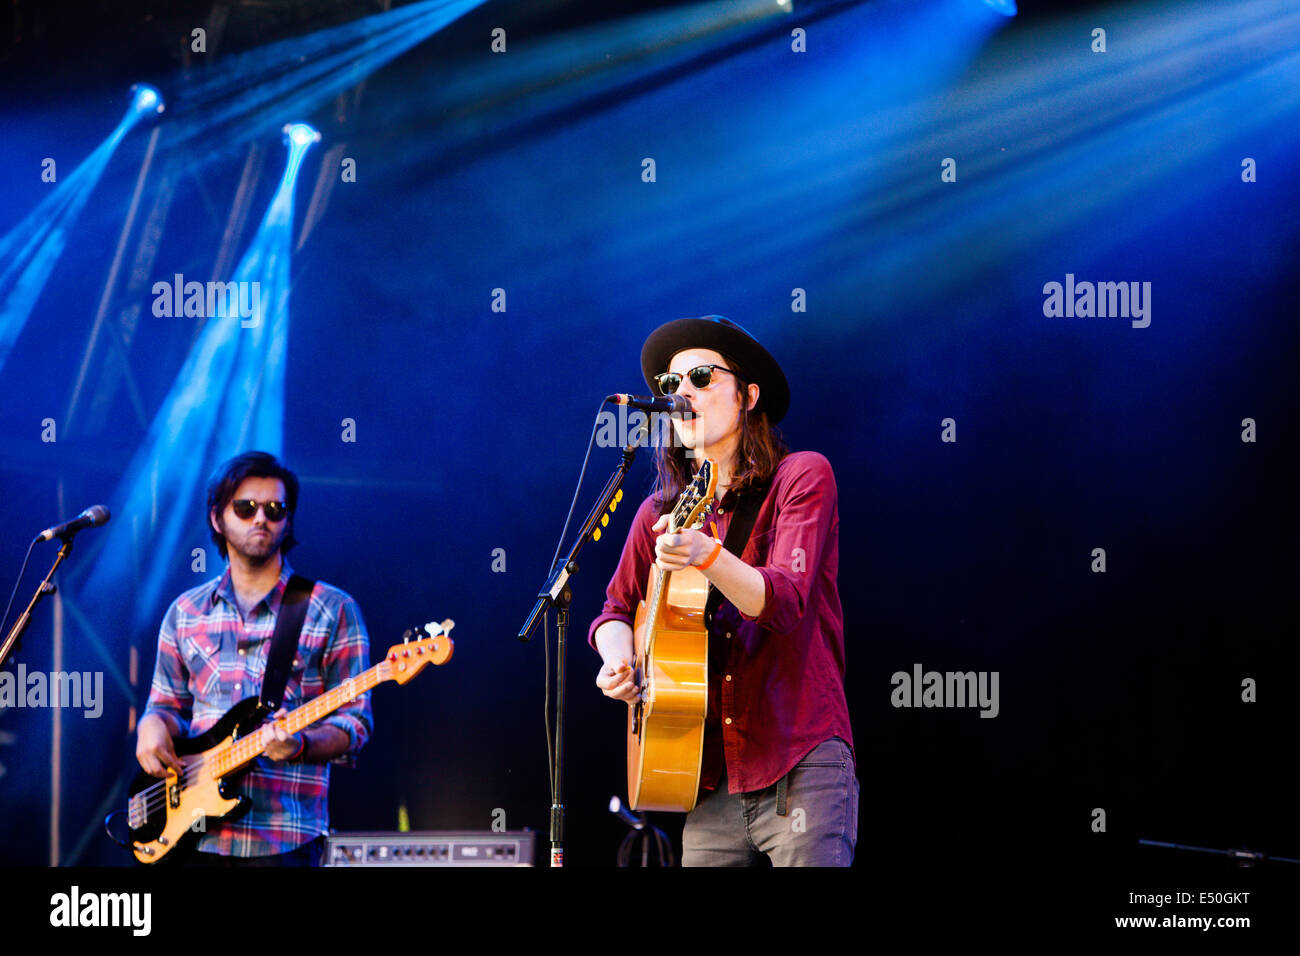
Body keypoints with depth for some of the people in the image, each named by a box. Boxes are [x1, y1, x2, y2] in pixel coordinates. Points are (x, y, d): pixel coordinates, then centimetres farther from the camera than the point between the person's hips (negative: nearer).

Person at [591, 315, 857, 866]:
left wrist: (706, 556, -32)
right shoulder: (661, 514, 12)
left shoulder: (802, 477, -2)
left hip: (799, 763, -4)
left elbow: (785, 603, -14)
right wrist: (619, 662, 0)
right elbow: (617, 609, 23)